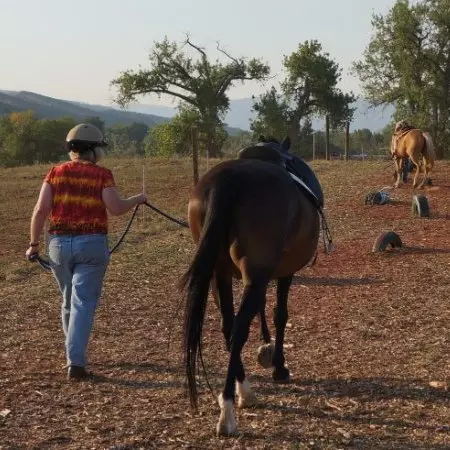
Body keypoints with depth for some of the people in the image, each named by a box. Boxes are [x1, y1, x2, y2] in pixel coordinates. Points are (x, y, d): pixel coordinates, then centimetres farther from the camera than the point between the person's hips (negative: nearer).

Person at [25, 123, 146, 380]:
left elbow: (41, 210, -2)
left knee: (69, 301, 20)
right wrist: (138, 200, 8)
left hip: (59, 244, 4)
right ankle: (75, 362, -13)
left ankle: (75, 354, 34)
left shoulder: (56, 173, 4)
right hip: (92, 244, -4)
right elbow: (116, 208, -11)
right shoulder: (102, 174, -4)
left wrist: (34, 243, 5)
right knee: (84, 303, -3)